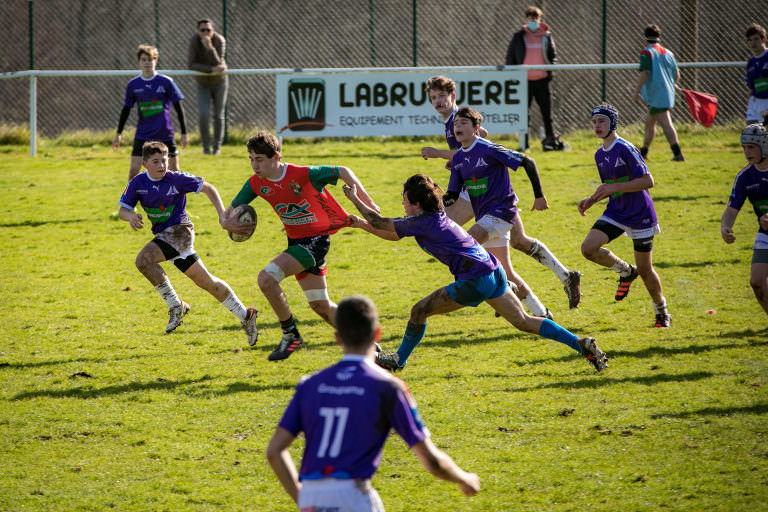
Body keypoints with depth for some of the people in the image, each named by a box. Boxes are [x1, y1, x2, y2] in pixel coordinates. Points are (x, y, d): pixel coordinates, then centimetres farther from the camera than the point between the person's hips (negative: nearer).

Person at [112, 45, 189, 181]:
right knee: (134, 170, -9)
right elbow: (126, 109, 11)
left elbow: (178, 108, 1)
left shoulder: (166, 82, -3)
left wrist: (184, 133, -1)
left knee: (174, 169, 4)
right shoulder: (133, 85, 2)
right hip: (142, 136, 1)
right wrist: (118, 134, 9)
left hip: (165, 134, -1)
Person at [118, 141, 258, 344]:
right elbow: (123, 209, 4)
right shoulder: (137, 183, 1)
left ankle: (175, 305, -16)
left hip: (180, 231, -6)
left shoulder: (177, 179, -12)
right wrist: (130, 216, -20)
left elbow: (207, 188, -4)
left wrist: (222, 213, -15)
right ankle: (245, 316, 21)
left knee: (143, 260, -26)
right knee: (205, 281, 10)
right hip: (164, 234, 6)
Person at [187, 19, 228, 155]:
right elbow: (191, 64, -28)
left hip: (219, 82, 0)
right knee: (203, 115, -12)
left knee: (218, 116, 7)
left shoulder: (220, 41, -25)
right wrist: (211, 69, -34)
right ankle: (206, 146, 4)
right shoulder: (194, 41, -23)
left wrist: (209, 47, -46)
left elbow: (218, 63, -33)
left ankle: (217, 146, 25)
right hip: (203, 84, 0)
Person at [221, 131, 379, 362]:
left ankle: (290, 334, -8)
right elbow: (230, 214, 4)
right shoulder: (256, 183, -4)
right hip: (296, 241, 7)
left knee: (266, 278, -23)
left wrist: (368, 204, -9)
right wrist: (228, 224, -21)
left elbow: (342, 172, -9)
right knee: (320, 306, 13)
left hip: (316, 239, -7)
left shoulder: (304, 175, -21)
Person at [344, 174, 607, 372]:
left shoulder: (422, 222, -8)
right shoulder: (436, 217, 19)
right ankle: (581, 344, 2)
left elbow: (381, 223, 1)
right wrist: (364, 225, 29)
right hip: (494, 273, 9)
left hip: (475, 281, -9)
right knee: (524, 322, 10)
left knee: (419, 311, 4)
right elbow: (393, 234, 32)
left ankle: (398, 360, 19)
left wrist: (355, 199, 13)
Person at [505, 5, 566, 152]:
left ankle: (551, 141, 10)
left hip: (542, 79, 1)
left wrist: (550, 71, 0)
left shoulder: (546, 36, 8)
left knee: (547, 112, 3)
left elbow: (553, 56, 14)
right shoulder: (519, 36, 5)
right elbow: (510, 56, 8)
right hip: (524, 80, -1)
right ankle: (524, 144, 6)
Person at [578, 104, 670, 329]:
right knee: (588, 248, -14)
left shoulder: (626, 149, -17)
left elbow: (647, 181, -22)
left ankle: (662, 313, 21)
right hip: (615, 213, 7)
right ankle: (626, 272, 12)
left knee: (645, 270, -1)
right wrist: (591, 200, 3)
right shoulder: (600, 154, 8)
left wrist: (614, 187, -25)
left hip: (639, 215, -7)